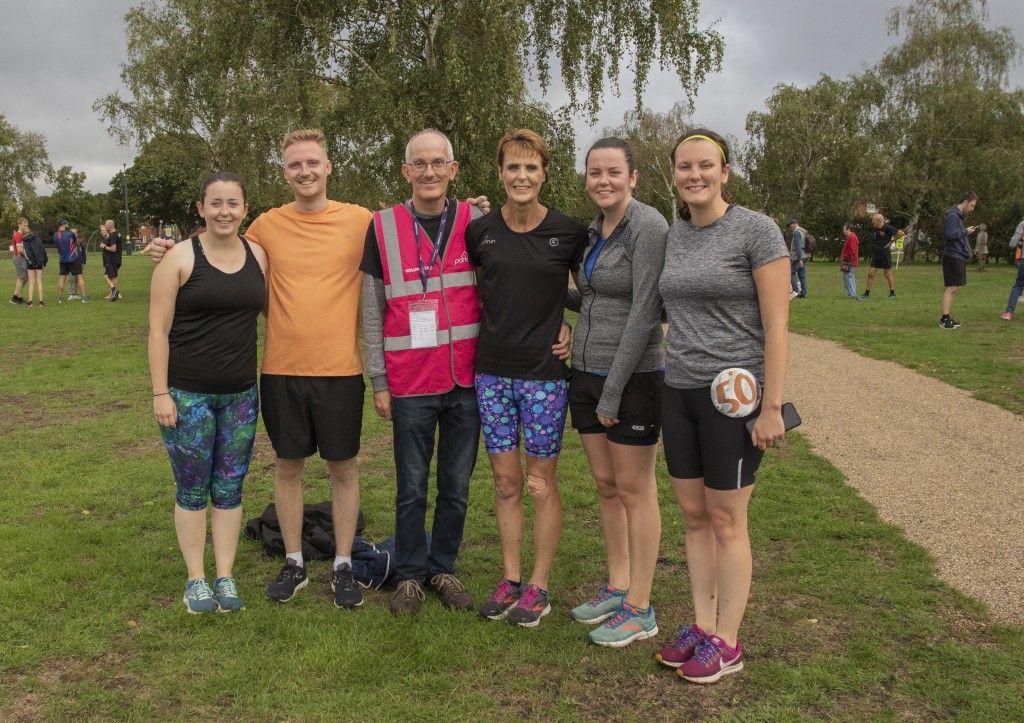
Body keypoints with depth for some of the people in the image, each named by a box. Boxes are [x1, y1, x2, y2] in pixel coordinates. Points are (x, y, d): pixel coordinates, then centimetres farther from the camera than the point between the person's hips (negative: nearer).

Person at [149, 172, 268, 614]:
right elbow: (159, 330, -7)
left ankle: (225, 576, 22)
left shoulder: (259, 256, 4)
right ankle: (196, 578, 21)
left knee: (230, 488, 10)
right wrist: (160, 393, -11)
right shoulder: (181, 258, -7)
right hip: (187, 394, -3)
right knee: (192, 489, 6)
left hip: (241, 394, 3)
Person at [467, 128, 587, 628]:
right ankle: (510, 579, 24)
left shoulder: (568, 232, -5)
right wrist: (490, 325, 8)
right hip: (492, 371, 3)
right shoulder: (480, 231, 1)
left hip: (544, 372, -2)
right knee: (505, 480, 10)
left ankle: (538, 586, 19)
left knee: (541, 483, 5)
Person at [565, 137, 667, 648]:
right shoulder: (595, 229, 11)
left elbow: (644, 313, -20)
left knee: (634, 490, 2)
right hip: (586, 373, 8)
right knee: (605, 486, 15)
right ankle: (617, 587, 30)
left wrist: (613, 390, -19)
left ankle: (639, 609, 14)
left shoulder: (648, 227, -15)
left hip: (632, 376, -8)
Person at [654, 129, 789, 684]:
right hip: (679, 391, 6)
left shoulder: (756, 230, -9)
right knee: (694, 515, 12)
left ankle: (726, 643, 17)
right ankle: (702, 627, 26)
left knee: (726, 522, 3)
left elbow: (776, 325, -12)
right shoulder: (673, 236, 9)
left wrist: (772, 406, -16)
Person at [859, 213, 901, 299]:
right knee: (870, 274, 3)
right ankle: (867, 293, 6)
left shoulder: (887, 228, -13)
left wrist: (891, 241, -10)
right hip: (876, 255, 7)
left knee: (888, 274, 0)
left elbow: (901, 233, -15)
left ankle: (892, 293, 8)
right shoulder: (875, 228, 8)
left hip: (885, 254, -7)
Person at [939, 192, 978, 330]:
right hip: (953, 256, -10)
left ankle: (947, 317, 15)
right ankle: (944, 319, -12)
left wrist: (966, 232, 8)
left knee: (954, 288, 11)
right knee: (952, 288, -12)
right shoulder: (953, 216, -13)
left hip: (959, 256, 10)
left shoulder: (959, 216, 18)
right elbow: (950, 234, -23)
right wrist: (966, 231, -13)